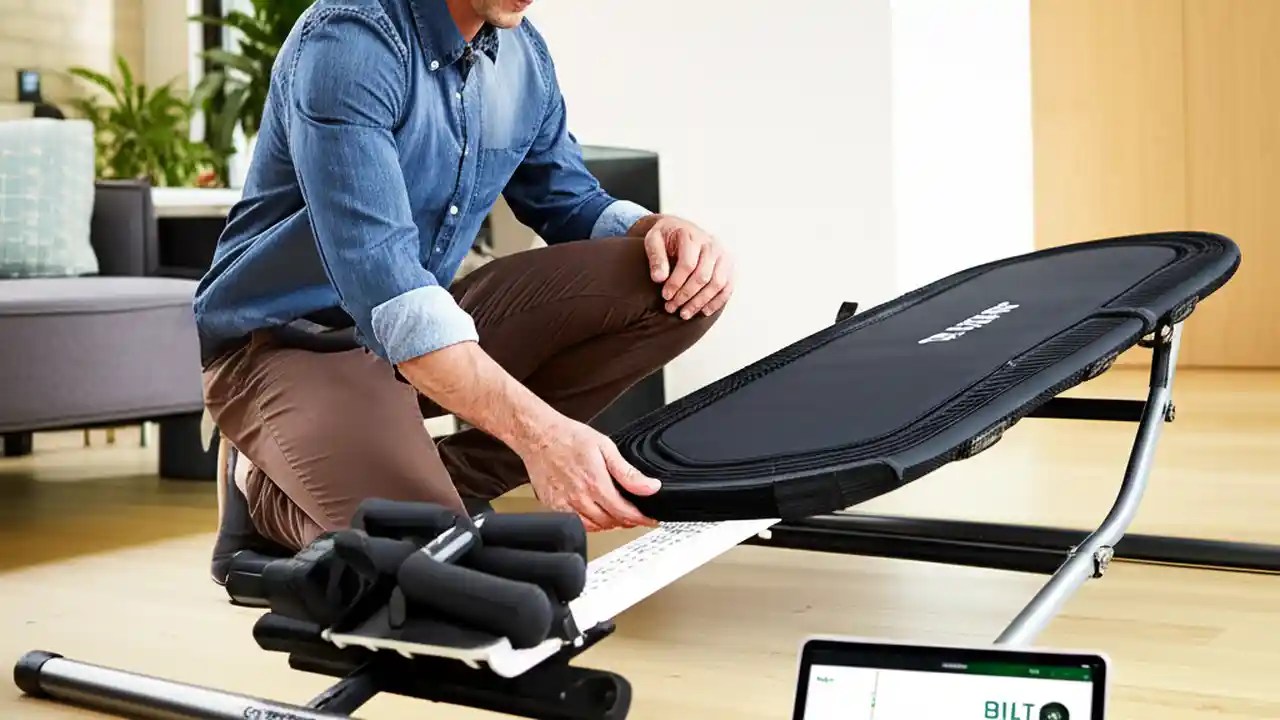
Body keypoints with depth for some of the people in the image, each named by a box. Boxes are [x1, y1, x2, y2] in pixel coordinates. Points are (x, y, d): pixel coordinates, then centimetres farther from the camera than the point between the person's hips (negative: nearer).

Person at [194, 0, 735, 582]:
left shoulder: (523, 53, 1)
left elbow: (570, 202, 13)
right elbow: (378, 277, -34)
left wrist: (661, 229, -12)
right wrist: (537, 432, -45)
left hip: (434, 331, 8)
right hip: (287, 343, -7)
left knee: (674, 283, -8)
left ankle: (451, 477, -8)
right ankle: (274, 505, 1)